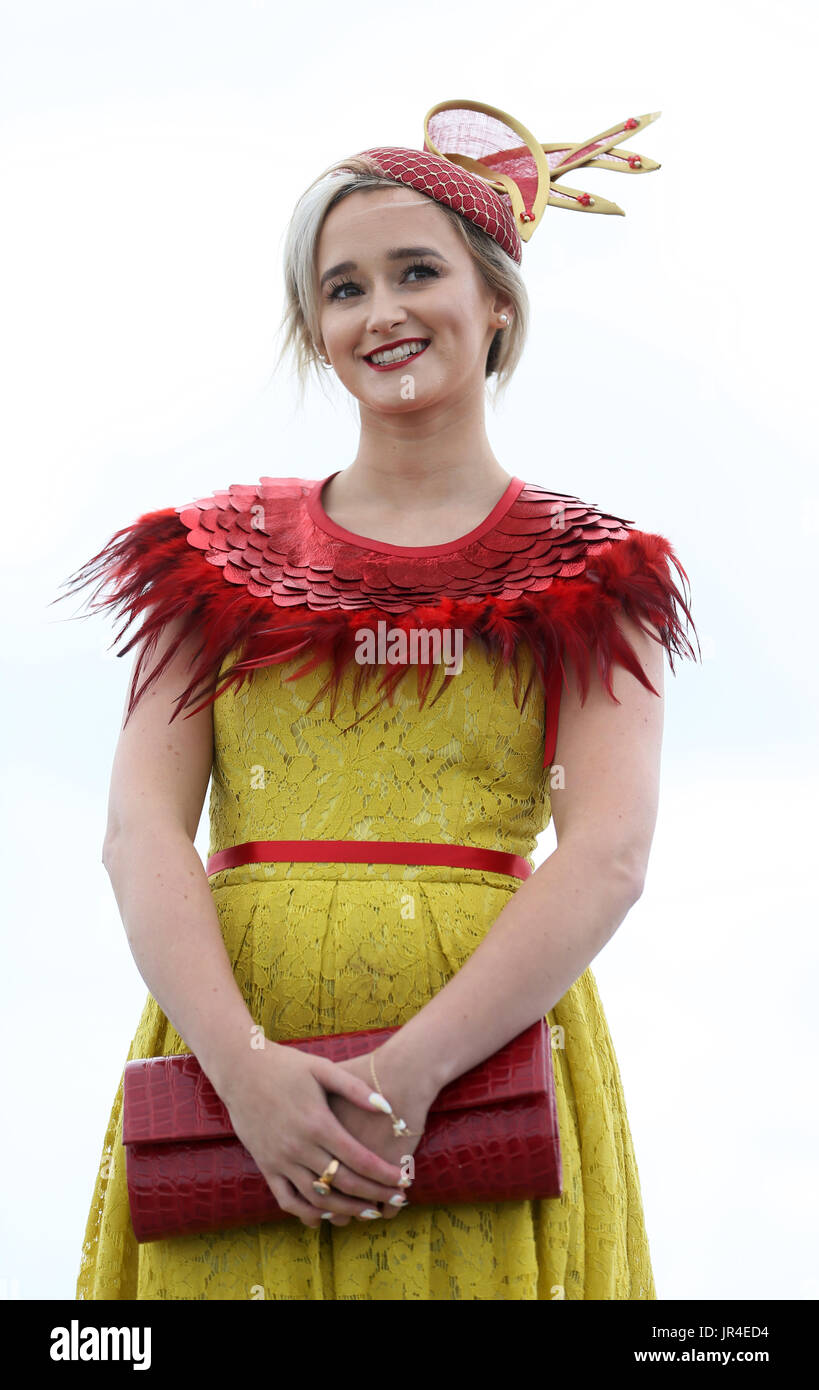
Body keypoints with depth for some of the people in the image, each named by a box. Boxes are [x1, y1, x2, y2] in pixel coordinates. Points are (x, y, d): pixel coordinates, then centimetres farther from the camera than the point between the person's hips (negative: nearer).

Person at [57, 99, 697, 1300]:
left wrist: (411, 1070, -18)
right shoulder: (224, 558, 13)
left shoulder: (588, 578, 9)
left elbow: (610, 854, -5)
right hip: (232, 1050, 1)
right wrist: (245, 1063, -15)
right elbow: (140, 827, 2)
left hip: (482, 1053, -1)